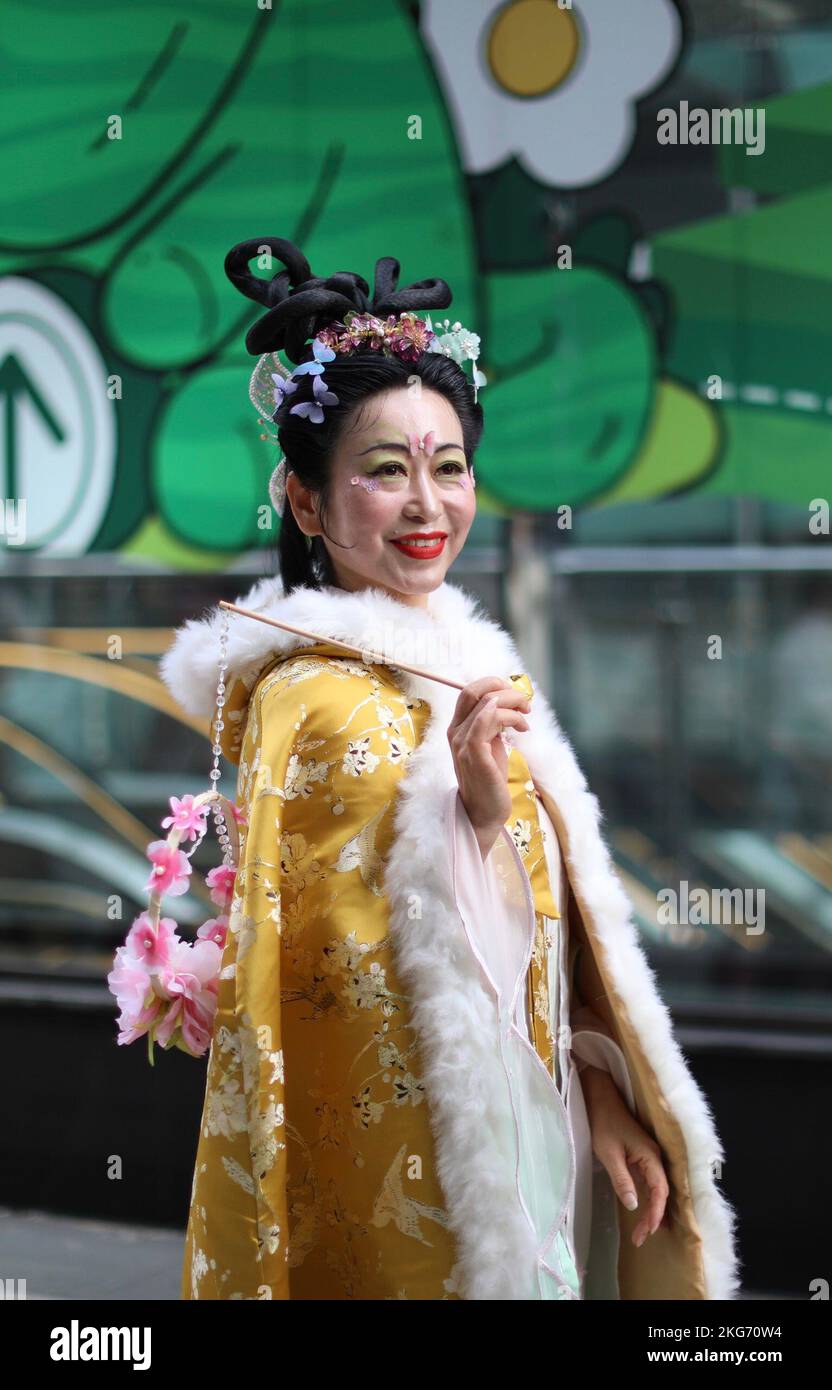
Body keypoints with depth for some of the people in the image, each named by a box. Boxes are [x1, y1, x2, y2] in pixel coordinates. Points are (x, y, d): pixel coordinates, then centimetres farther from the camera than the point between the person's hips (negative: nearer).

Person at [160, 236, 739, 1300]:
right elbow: (380, 990, -20)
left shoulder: (458, 661, 6)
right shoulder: (314, 701, -18)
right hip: (412, 1177, -8)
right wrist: (476, 815, -28)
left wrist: (606, 1096, 7)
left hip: (534, 1134, 8)